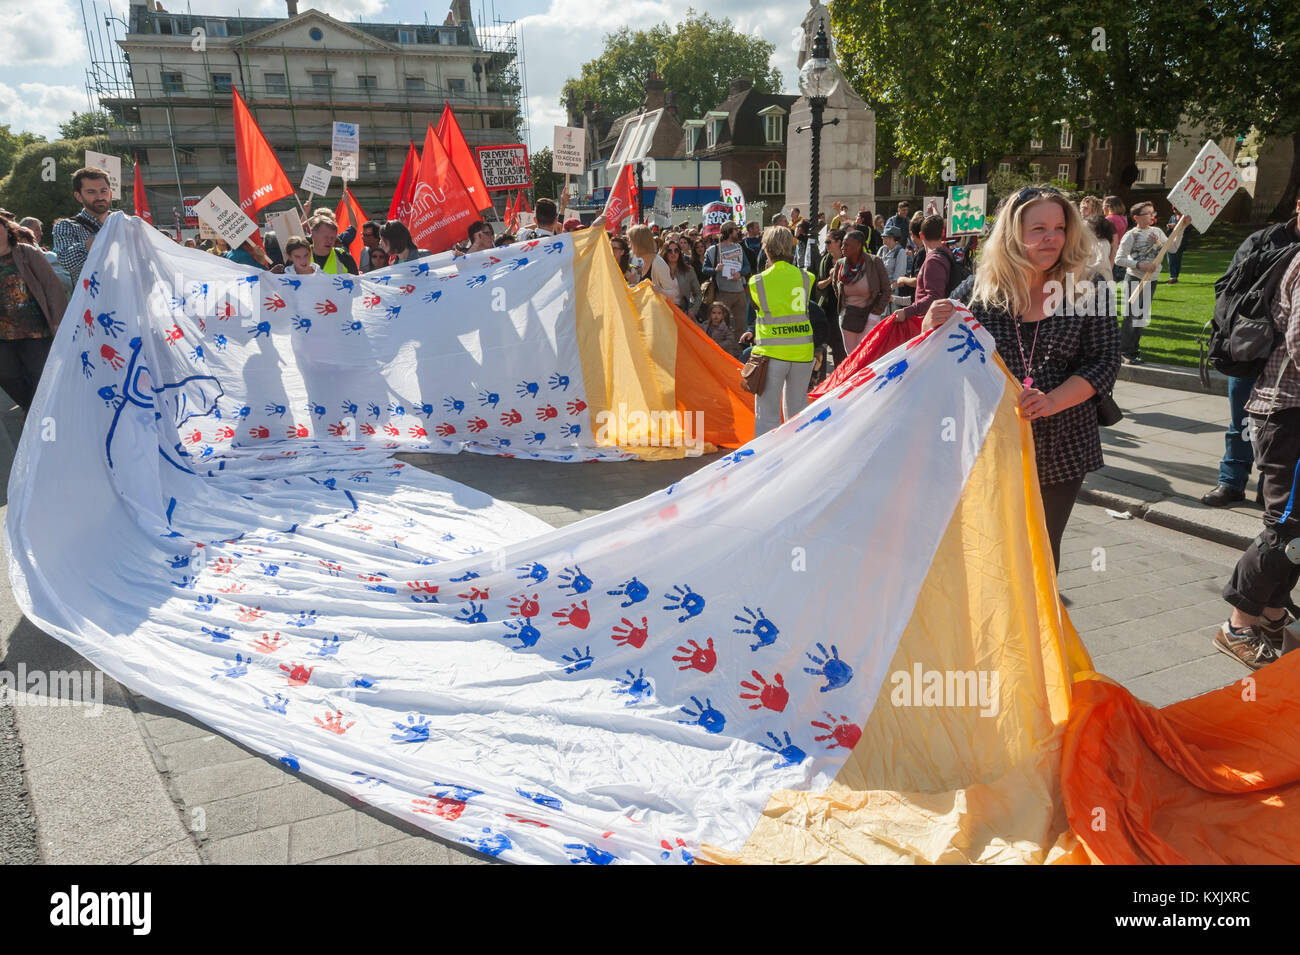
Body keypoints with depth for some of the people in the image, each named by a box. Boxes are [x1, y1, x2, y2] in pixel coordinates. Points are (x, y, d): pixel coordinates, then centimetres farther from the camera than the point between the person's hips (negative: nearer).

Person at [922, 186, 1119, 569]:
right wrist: (934, 328, -16)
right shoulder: (985, 289, -1)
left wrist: (1052, 400, -21)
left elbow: (1105, 361, -5)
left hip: (1061, 448, 0)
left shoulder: (1087, 287, -3)